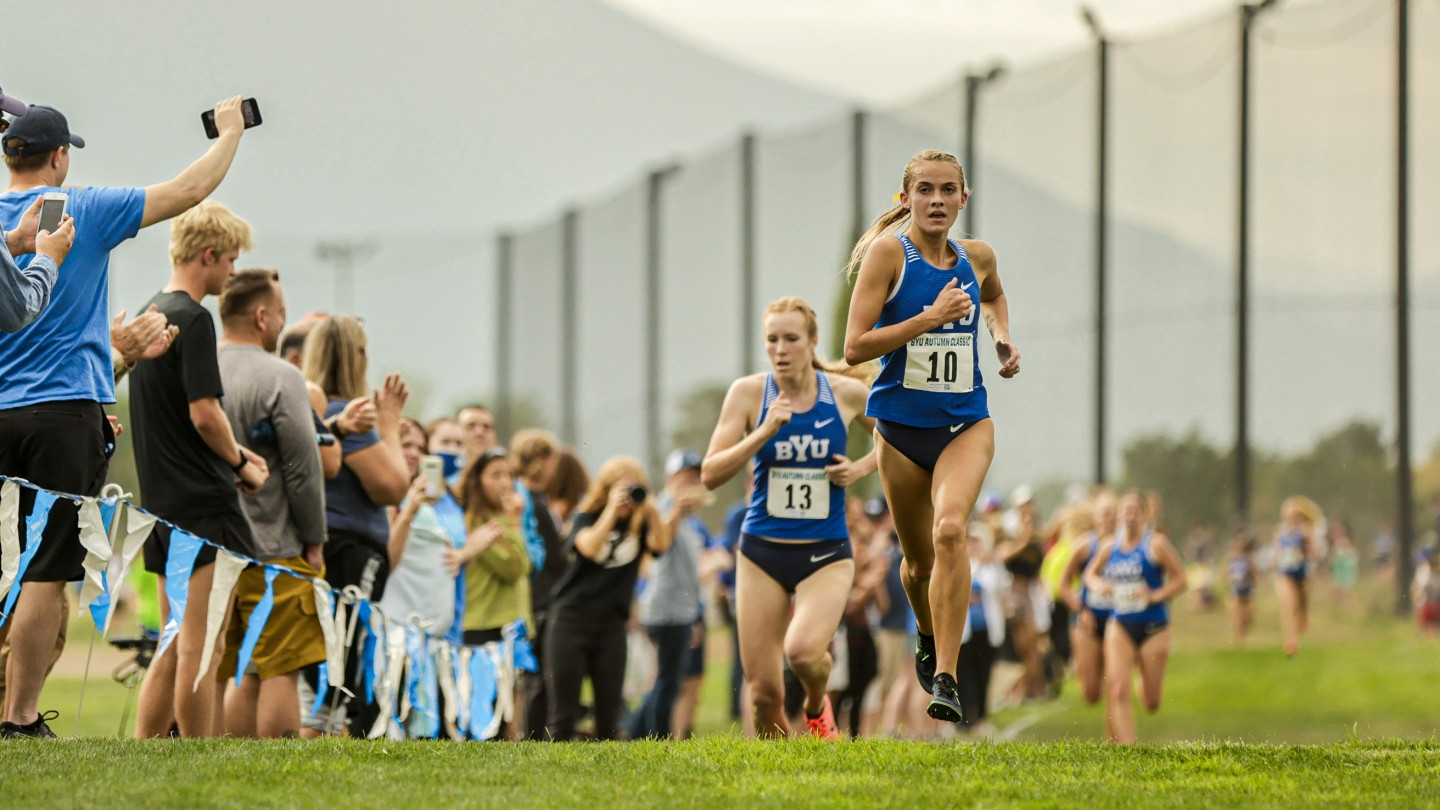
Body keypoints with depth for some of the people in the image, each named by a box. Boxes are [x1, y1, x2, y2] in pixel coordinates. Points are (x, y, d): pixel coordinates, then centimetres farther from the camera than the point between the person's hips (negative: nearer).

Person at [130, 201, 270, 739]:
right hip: (203, 503, -9)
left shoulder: (151, 315, 16)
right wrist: (242, 463, -3)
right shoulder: (193, 320, -13)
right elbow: (204, 413, -19)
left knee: (175, 648, 13)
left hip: (162, 504, 9)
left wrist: (234, 453, 15)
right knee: (201, 649, -6)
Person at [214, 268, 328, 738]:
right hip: (274, 550, -7)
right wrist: (314, 540, -1)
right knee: (281, 671, -3)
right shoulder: (278, 378, -11)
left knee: (248, 673, 14)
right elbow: (303, 467, -12)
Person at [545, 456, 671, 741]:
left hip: (611, 623, 2)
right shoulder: (588, 518, 3)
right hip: (571, 618, -2)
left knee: (609, 712, 0)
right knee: (564, 710, -3)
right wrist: (612, 510, -21)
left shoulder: (639, 525, 8)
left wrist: (651, 509, -22)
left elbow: (661, 545, -12)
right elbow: (589, 547, -18)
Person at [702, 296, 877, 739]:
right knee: (763, 690, -3)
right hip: (762, 552, 1)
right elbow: (710, 474, -9)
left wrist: (860, 469, -2)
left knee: (803, 650, -27)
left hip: (826, 553, -1)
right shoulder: (748, 393, -5)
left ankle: (817, 707, 8)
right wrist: (764, 432, -20)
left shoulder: (847, 392, -3)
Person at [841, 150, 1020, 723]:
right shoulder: (888, 253, -8)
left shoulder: (977, 257, 4)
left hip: (966, 423, 1)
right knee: (919, 559, 10)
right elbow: (854, 347, -15)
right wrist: (931, 318, -21)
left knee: (950, 528, -25)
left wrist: (1003, 338, 11)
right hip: (901, 425, -1)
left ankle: (945, 678, -26)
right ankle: (928, 637, 46)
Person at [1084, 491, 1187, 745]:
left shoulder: (1155, 544, -6)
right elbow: (1091, 574, 22)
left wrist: (1156, 595, -19)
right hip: (1120, 626, 3)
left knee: (1152, 703, 5)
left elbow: (1180, 579, -5)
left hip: (1153, 627, -3)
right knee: (1118, 691, -15)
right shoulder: (1110, 548, 6)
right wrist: (1098, 585, 0)